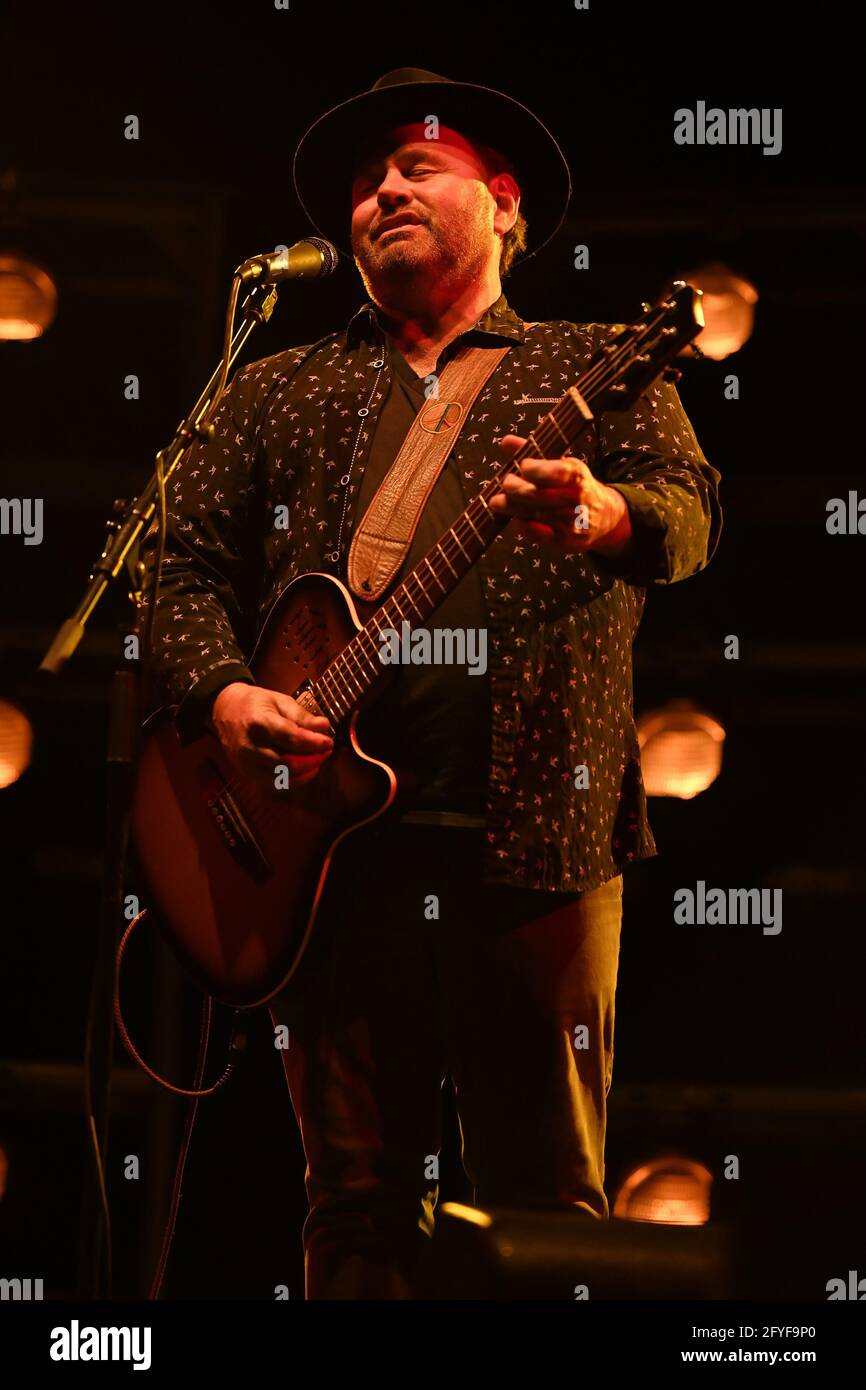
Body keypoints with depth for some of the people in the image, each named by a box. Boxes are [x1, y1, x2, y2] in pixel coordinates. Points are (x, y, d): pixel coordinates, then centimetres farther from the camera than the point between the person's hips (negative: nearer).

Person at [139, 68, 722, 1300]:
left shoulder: (598, 367, 11)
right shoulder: (278, 393, 20)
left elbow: (694, 511, -5)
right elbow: (187, 564, 13)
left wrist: (604, 516, -29)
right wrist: (221, 694, -7)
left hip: (537, 830, -2)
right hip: (330, 835, 2)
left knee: (551, 1207, 0)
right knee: (360, 1202, 5)